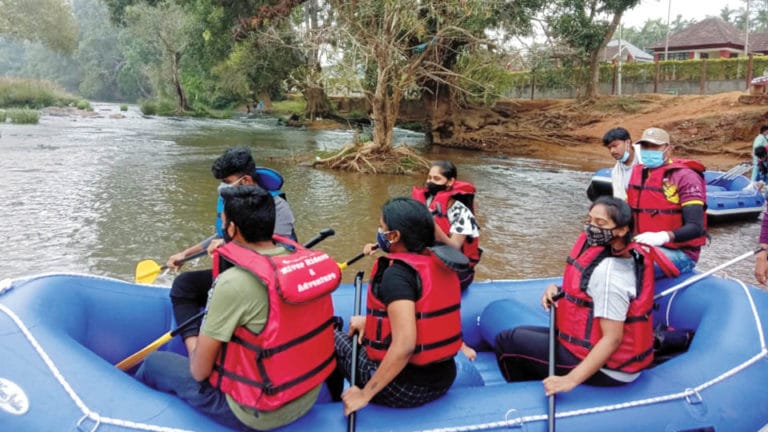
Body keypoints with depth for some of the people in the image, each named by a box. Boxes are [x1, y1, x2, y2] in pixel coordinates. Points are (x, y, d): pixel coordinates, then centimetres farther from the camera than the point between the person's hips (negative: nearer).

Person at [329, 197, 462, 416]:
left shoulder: (396, 273, -22)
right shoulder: (442, 265, 2)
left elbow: (404, 345, -31)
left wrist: (364, 394, -23)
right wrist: (371, 320, 17)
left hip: (405, 389, -8)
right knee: (364, 335, 27)